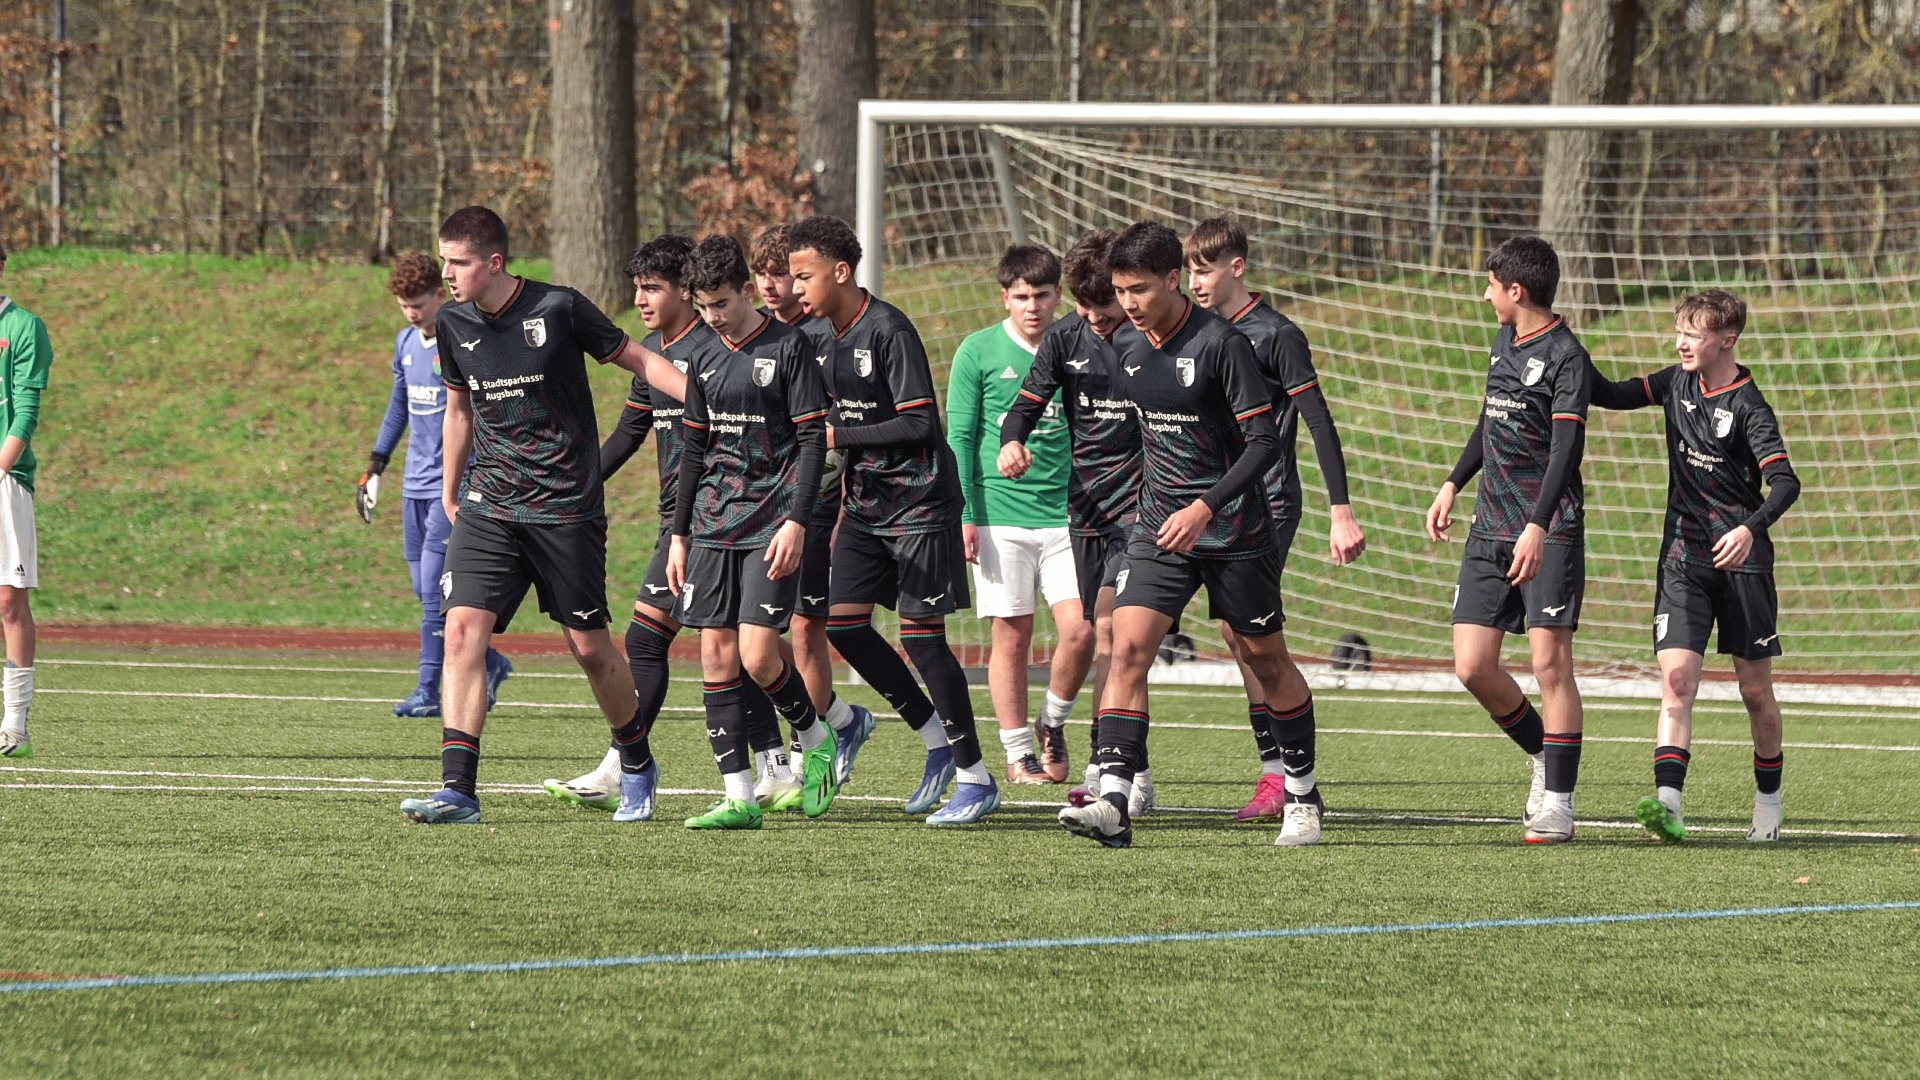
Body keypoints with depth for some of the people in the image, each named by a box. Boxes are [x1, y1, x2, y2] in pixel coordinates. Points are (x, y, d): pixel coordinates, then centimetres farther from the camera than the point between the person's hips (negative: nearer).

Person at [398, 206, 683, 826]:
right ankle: (458, 791, -15)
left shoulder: (559, 309, -10)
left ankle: (636, 765, 29)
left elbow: (634, 357, 1)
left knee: (589, 645, 3)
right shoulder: (453, 325, 3)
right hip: (488, 507, 4)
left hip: (566, 506, -4)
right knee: (462, 629, -13)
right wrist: (450, 492, 26)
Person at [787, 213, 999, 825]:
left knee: (921, 635, -8)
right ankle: (939, 742, 13)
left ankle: (975, 778, 2)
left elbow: (920, 424, -22)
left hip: (919, 504, -8)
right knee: (843, 622, -1)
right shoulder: (824, 337, 8)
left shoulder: (889, 331, -18)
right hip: (866, 504, 8)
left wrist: (840, 437, -21)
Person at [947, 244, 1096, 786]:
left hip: (1065, 514, 2)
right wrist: (963, 512, -5)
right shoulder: (979, 351, 1)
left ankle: (1054, 722, 15)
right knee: (1012, 637, 1)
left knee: (1080, 629, -10)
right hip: (1000, 513, -2)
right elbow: (959, 437, 2)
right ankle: (1018, 752, 12)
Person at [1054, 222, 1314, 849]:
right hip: (1159, 527, 4)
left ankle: (1304, 797, 26)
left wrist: (1205, 507, -26)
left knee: (1264, 661, 8)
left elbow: (1263, 440, -17)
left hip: (1233, 531, -4)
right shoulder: (1125, 346, 3)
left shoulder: (1221, 343, -15)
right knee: (1127, 649, -14)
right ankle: (1113, 805, -22)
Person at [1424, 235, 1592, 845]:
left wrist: (1538, 528, -31)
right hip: (1491, 529, 8)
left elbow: (1566, 449, -21)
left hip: (1549, 535, -8)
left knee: (1550, 663, -9)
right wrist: (1453, 485, 29)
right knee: (1473, 667, 1)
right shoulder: (1504, 342, 14)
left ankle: (1557, 805, -4)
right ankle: (1542, 755, 23)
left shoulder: (1566, 357, -12)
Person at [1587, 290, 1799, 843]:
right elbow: (1612, 396, 16)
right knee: (1676, 677, -13)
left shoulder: (1748, 407, -12)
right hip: (1684, 558, 4)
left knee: (1755, 688, 7)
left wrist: (1751, 529, -38)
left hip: (1741, 560, -4)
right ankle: (1668, 802, -27)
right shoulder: (1678, 383, 6)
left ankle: (1768, 802, 26)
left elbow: (1785, 482, -20)